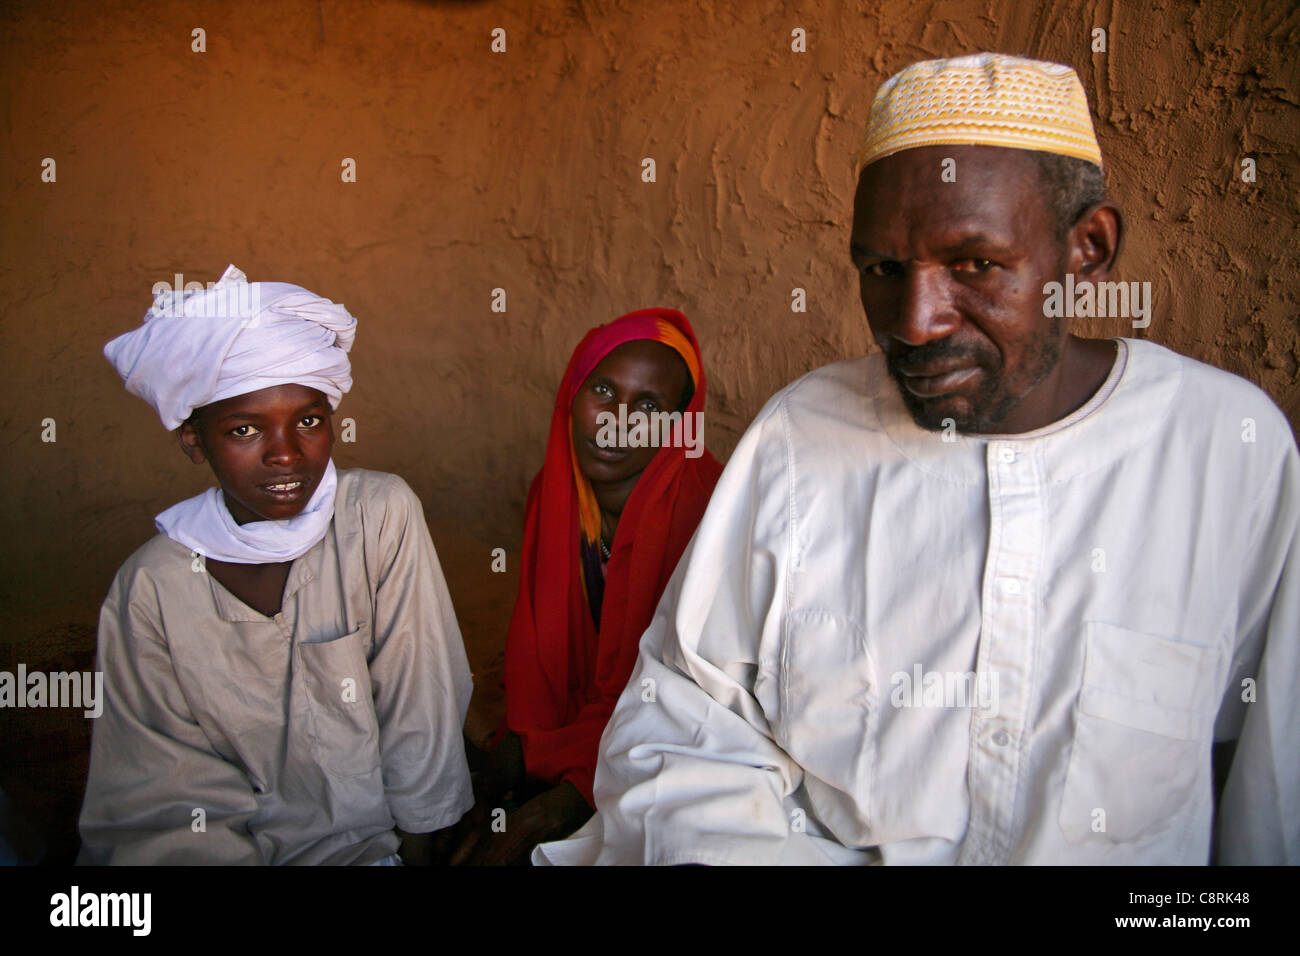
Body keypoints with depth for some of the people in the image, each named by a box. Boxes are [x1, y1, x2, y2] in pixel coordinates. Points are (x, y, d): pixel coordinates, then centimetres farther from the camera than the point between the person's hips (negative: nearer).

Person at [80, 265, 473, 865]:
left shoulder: (381, 516, -9)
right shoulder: (150, 588, -7)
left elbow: (420, 714, -6)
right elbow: (168, 798, -5)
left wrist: (420, 855, -7)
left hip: (379, 841, -1)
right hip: (232, 848, 2)